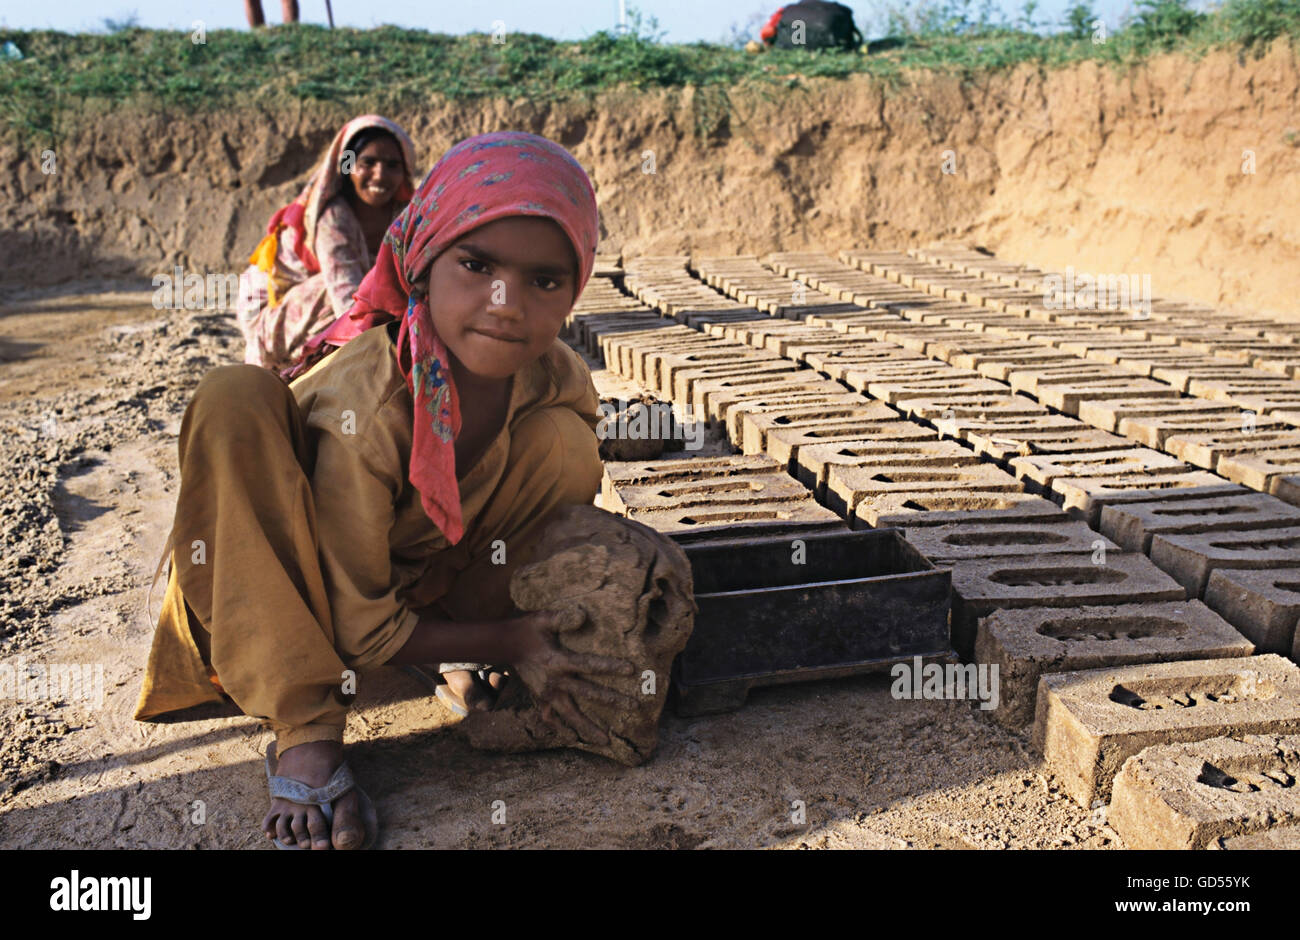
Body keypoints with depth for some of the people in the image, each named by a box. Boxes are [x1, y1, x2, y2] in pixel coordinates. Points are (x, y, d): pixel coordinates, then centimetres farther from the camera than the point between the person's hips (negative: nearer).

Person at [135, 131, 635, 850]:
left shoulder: (557, 382, -19)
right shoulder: (362, 406, -34)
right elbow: (358, 631, -28)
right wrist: (510, 641, -27)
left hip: (422, 588, 3)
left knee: (564, 440, -20)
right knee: (235, 399, -34)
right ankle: (304, 734, -27)